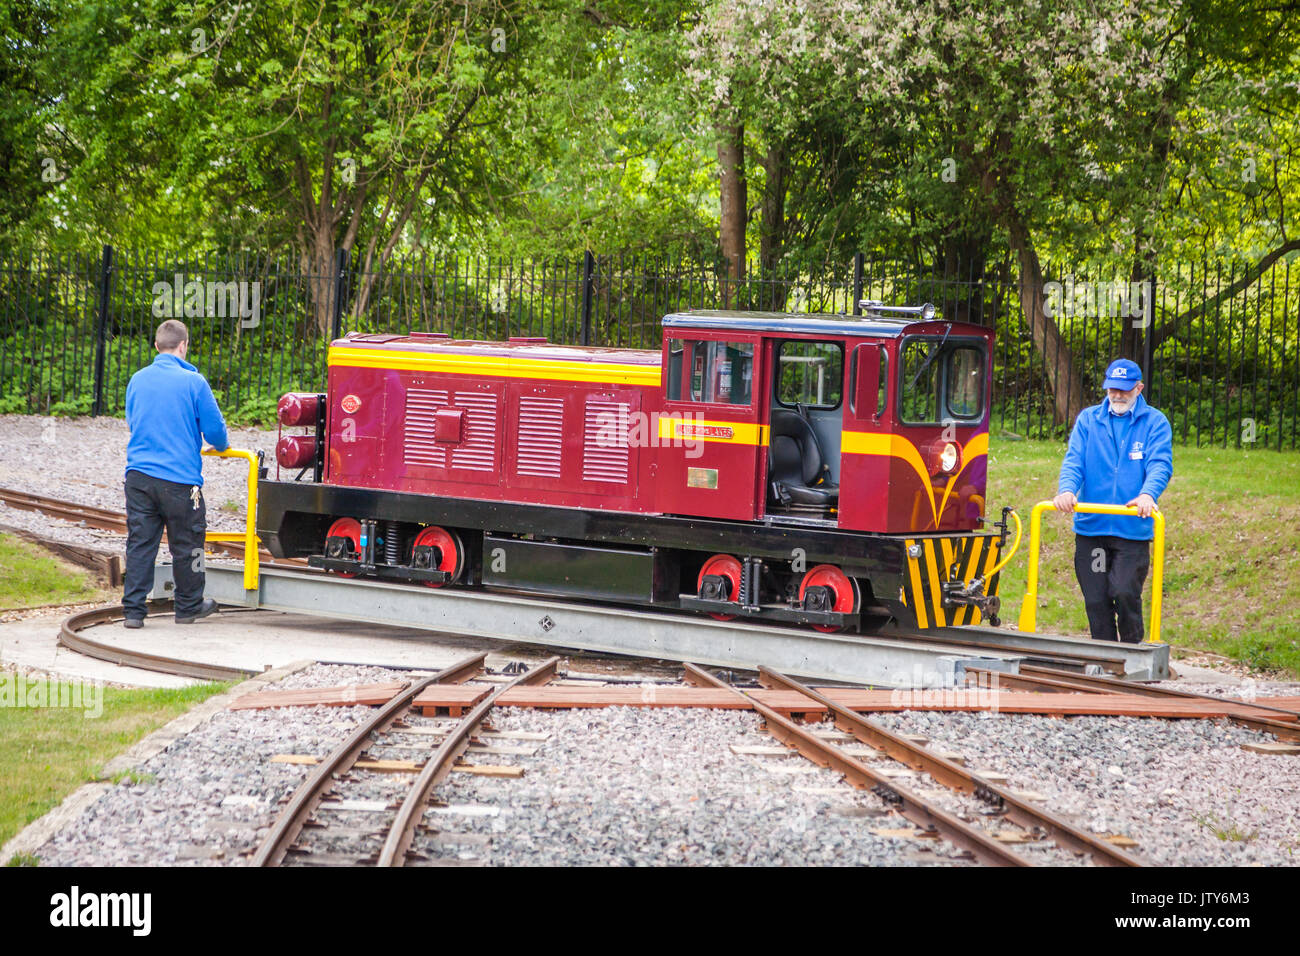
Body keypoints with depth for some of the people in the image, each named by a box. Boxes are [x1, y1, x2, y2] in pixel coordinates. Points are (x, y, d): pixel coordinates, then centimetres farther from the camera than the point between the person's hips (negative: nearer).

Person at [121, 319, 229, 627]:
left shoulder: (137, 380, 7)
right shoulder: (193, 382, -8)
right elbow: (214, 428, -3)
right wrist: (222, 446, 20)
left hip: (139, 473, 4)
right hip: (179, 477, -4)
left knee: (140, 543, 6)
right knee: (186, 544, 10)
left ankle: (133, 610, 2)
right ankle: (189, 606, 22)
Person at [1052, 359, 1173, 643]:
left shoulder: (1154, 422, 6)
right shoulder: (1088, 419, 12)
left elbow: (1160, 465, -8)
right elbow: (1074, 460, 1)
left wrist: (1148, 494, -29)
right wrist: (1066, 490, -21)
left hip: (1133, 530, -3)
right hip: (1090, 527, 3)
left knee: (1125, 593, -15)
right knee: (1096, 600, 3)